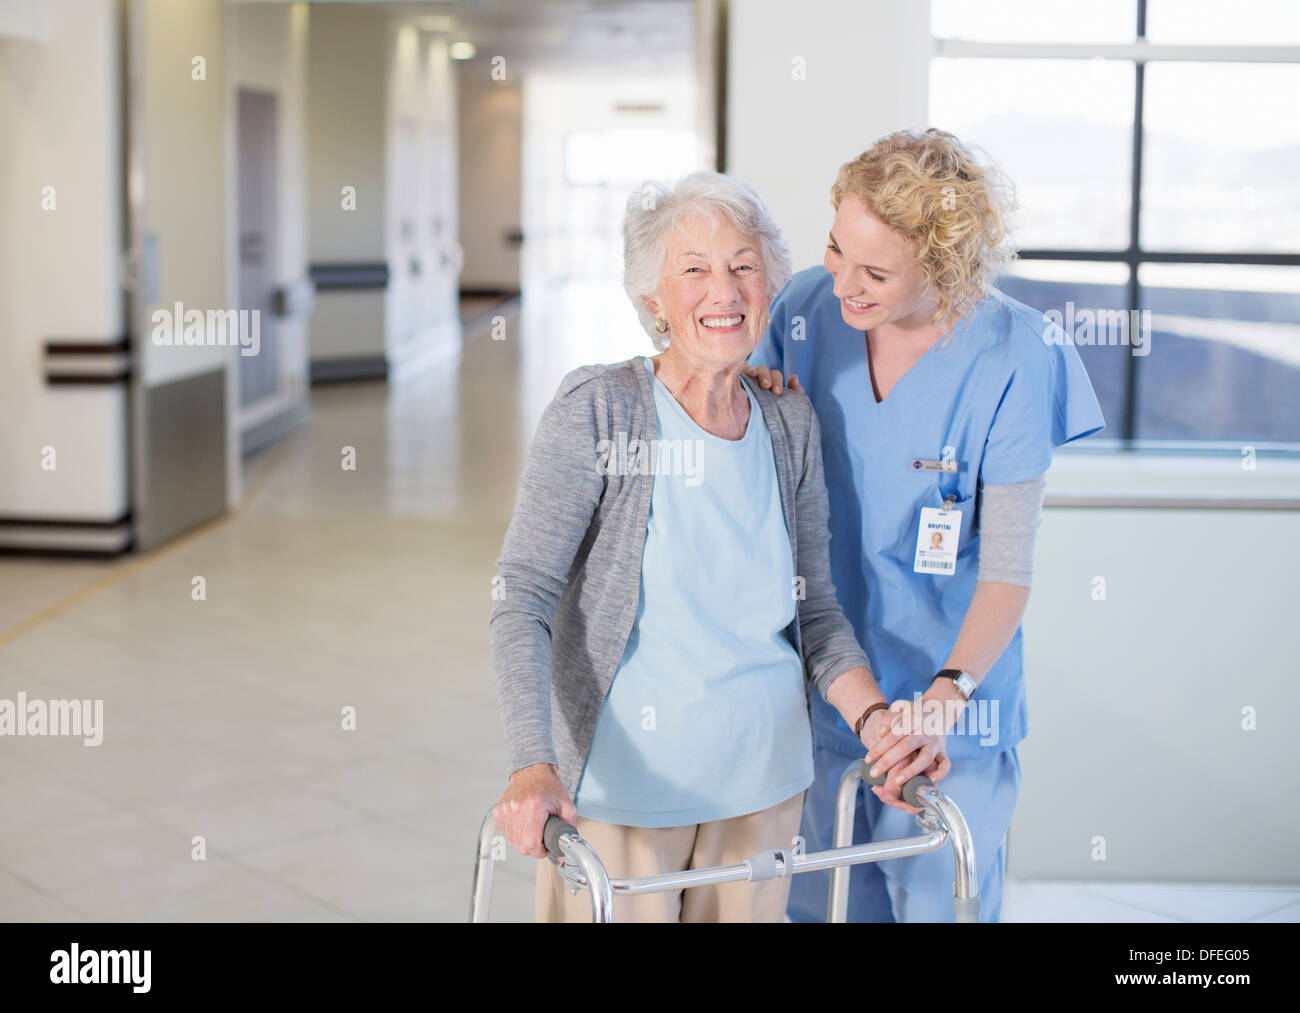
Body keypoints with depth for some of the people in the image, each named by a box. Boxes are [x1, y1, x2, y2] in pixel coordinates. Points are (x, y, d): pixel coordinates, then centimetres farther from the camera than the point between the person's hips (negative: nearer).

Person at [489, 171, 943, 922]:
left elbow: (816, 613, 7)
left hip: (761, 777, 4)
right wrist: (532, 765, -29)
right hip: (620, 776, -4)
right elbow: (522, 597, -17)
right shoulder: (598, 409, -12)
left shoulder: (790, 423, 2)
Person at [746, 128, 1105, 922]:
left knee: (939, 901, 5)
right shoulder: (808, 306, -6)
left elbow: (1008, 567, -15)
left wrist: (950, 692, -30)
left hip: (951, 706, -4)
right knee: (819, 902, 15)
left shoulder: (1011, 357, -18)